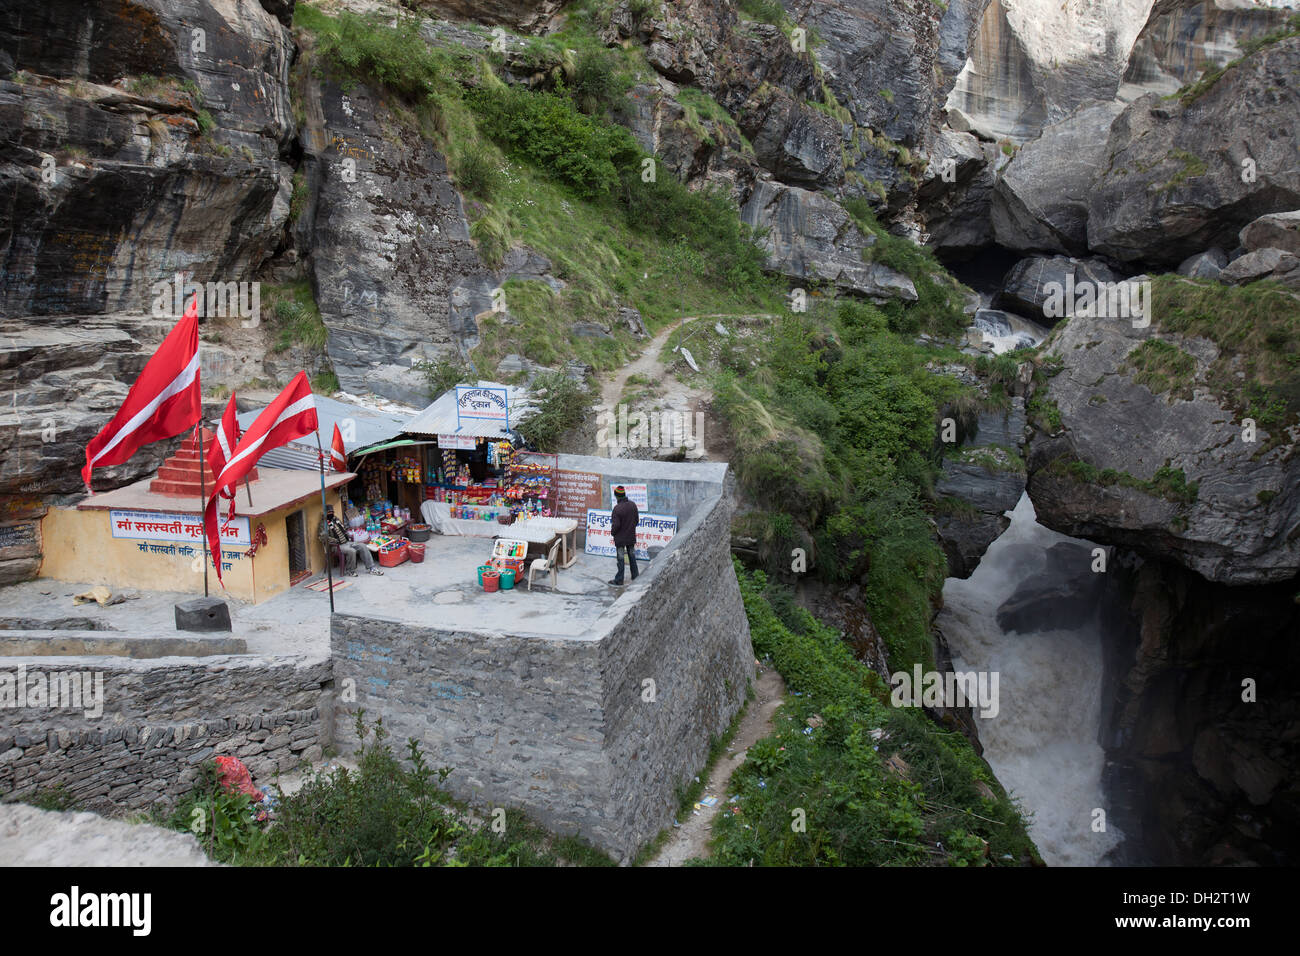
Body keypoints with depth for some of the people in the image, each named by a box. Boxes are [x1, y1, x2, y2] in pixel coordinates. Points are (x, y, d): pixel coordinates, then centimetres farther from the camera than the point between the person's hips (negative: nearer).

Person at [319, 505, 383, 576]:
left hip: (346, 542, 8)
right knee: (351, 551, -33)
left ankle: (371, 568, -9)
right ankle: (350, 571, -12)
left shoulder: (336, 520, 18)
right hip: (337, 546, -8)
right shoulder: (324, 524, -5)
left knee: (363, 547, -8)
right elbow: (324, 538, -18)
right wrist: (337, 541, -21)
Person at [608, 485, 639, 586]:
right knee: (632, 556, 19)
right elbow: (637, 519, 7)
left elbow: (615, 525, -20)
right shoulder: (633, 505, -4)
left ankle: (619, 581, 9)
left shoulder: (617, 508, -23)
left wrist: (612, 533, -1)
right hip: (631, 536, 6)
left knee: (620, 559, 2)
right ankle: (635, 576, 28)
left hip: (620, 538, -6)